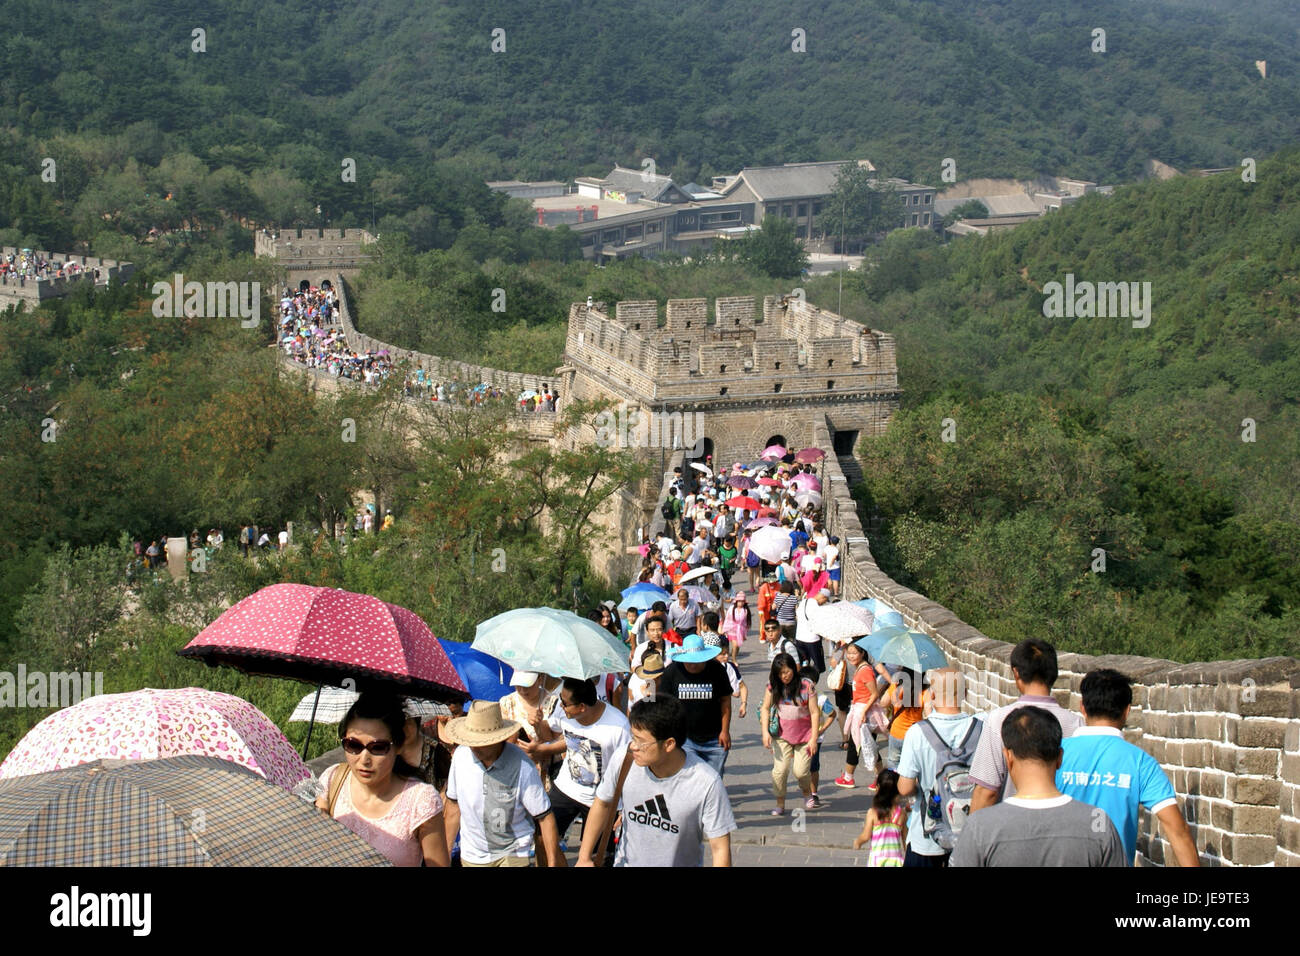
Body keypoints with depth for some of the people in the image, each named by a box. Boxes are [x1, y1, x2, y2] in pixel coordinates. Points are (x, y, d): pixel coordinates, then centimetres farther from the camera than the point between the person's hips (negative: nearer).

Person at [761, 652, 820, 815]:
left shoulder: (807, 686, -9)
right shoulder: (773, 686, -3)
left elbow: (814, 712, -6)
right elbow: (765, 708, 4)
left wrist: (813, 738, -9)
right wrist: (765, 732, -8)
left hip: (803, 735, -1)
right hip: (782, 735, 2)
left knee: (801, 771, -6)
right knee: (780, 770, -11)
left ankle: (807, 793, 28)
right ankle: (780, 805, 4)